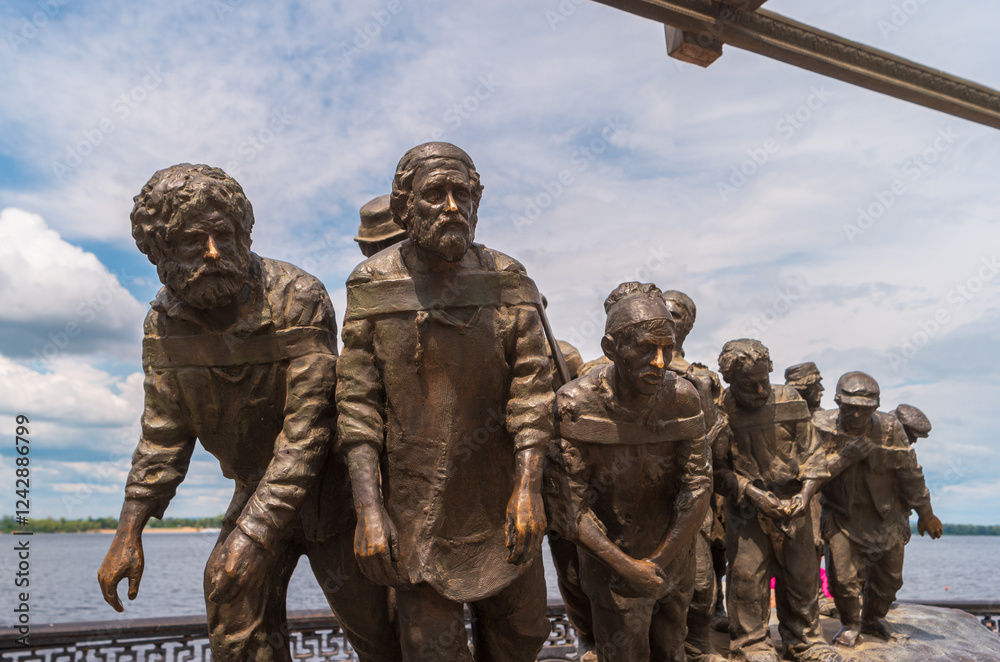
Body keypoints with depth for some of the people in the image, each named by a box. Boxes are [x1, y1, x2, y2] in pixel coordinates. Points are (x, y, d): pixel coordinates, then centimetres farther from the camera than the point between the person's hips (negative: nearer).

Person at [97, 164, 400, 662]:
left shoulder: (298, 299, -25)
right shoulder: (166, 321, -7)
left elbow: (307, 424, -28)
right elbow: (164, 433, -2)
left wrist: (256, 532, -33)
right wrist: (128, 532, -10)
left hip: (325, 481, -4)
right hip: (259, 485, 4)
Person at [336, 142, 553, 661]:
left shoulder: (507, 283, -2)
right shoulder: (372, 288, -5)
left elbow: (531, 388, -6)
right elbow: (356, 404, -7)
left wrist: (529, 486, -14)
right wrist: (368, 507, -13)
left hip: (500, 497, 2)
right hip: (416, 500, -2)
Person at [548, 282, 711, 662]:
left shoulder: (684, 399, -15)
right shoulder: (575, 405, -23)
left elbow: (698, 487, -12)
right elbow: (567, 504, -21)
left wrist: (657, 560, -16)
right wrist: (626, 566, -23)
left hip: (672, 556, 3)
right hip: (612, 557, -3)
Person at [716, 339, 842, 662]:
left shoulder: (790, 401, -3)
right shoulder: (720, 412, -12)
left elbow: (812, 453, 2)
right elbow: (718, 468, -8)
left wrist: (805, 494, -11)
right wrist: (752, 492, -18)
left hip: (792, 502, 3)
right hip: (746, 506, -3)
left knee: (802, 572, 10)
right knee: (747, 572, -2)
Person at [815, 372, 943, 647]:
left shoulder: (890, 429, -12)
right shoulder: (823, 428, -16)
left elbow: (910, 473, -1)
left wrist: (925, 513, 7)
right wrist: (845, 456, -32)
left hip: (886, 516, 2)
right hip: (842, 514, -2)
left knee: (889, 577, 14)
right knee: (843, 576, -7)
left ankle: (873, 619, 41)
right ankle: (850, 625, 20)